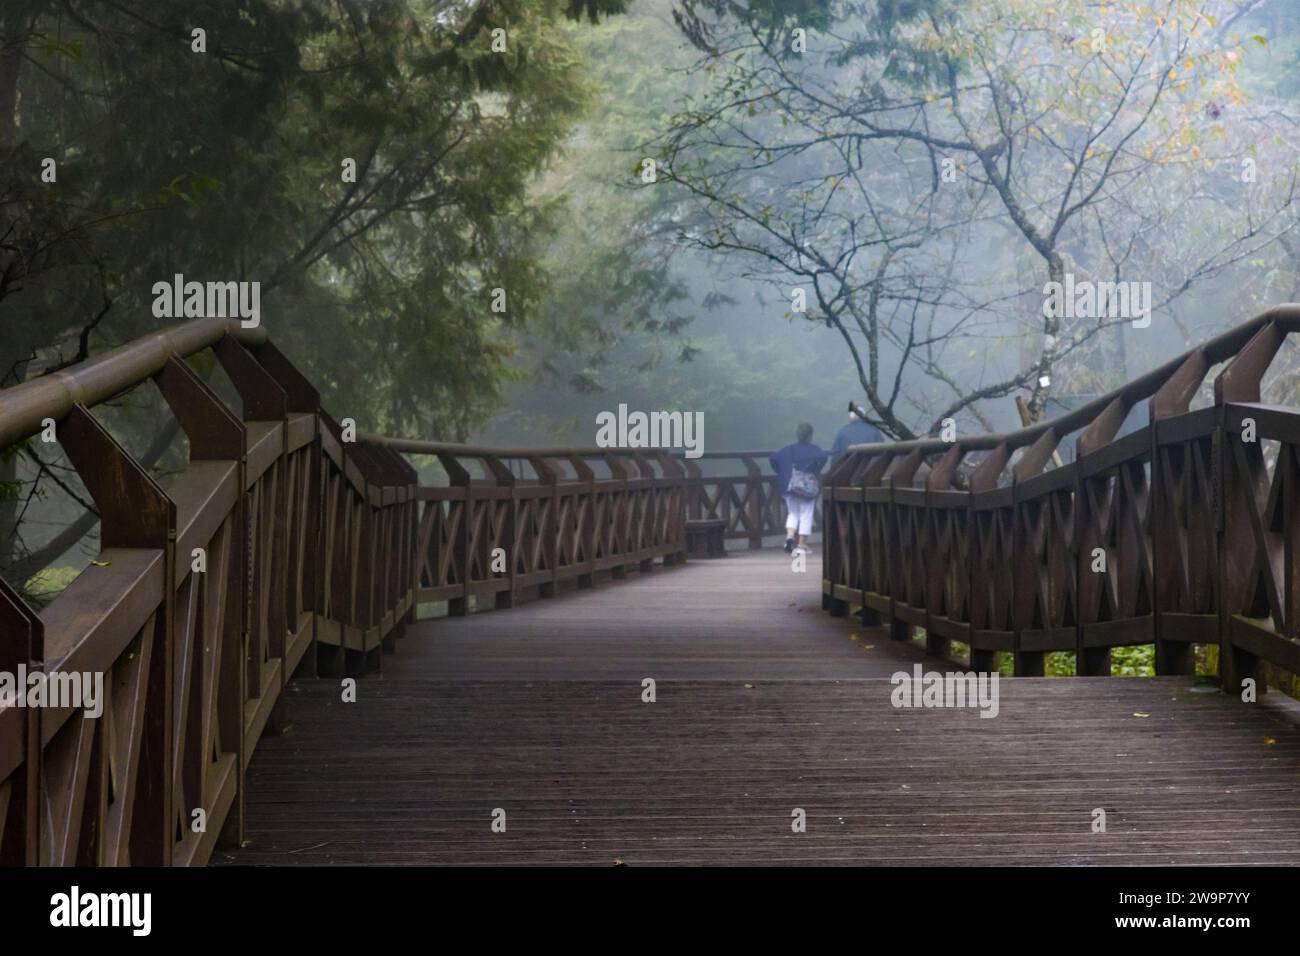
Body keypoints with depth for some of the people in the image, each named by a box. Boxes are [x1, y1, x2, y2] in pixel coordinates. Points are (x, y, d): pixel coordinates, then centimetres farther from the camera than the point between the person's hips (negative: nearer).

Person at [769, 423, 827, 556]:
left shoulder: (789, 450, 5)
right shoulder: (814, 450, -5)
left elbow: (772, 458, -3)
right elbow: (822, 457, -26)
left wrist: (781, 472, 5)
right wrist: (816, 472, -12)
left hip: (791, 485, 3)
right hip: (808, 486, -3)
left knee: (793, 513, 17)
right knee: (806, 515, 5)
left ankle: (790, 535, -8)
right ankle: (802, 545, 3)